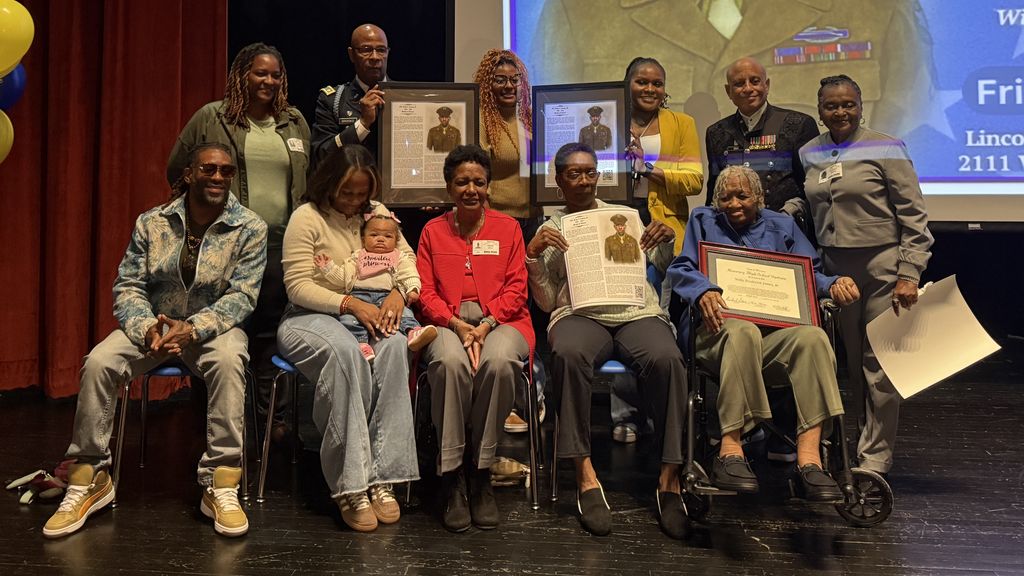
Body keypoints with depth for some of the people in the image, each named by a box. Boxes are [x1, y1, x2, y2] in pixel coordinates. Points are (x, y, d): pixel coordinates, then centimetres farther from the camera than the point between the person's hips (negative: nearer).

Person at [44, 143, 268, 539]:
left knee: (229, 359, -36)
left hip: (214, 326, -2)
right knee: (99, 361, -24)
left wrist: (192, 328, -26)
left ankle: (221, 484, -29)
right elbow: (127, 286, 0)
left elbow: (242, 295, -11)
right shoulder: (151, 223, 0)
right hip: (153, 324, 3)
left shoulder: (250, 228, -6)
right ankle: (89, 480, -7)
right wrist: (147, 327, -21)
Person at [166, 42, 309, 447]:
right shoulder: (210, 118, 4)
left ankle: (275, 417, 16)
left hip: (282, 241, 3)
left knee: (272, 329, 7)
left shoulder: (295, 122, 14)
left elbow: (309, 178, 20)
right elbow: (177, 172, 8)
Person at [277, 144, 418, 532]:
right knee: (344, 351, -38)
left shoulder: (377, 212, 13)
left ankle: (382, 478, -32)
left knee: (395, 345, -32)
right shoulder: (307, 218, -3)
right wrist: (350, 304, -21)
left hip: (367, 316, 4)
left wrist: (399, 293, -12)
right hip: (309, 318, -4)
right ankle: (349, 486, -34)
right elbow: (298, 286, -10)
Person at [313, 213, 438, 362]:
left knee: (404, 311, -30)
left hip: (387, 296, -1)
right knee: (349, 317, -30)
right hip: (359, 295, 1)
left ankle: (412, 332, -51)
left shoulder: (400, 258, 24)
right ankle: (361, 343, -43)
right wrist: (327, 266, 9)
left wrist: (413, 289, -10)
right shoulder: (358, 257, 27)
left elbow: (410, 276, 9)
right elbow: (341, 278, 22)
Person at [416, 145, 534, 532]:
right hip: (448, 322, 0)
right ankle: (451, 478, -25)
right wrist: (457, 324, -11)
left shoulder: (508, 228, 14)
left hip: (500, 321, 0)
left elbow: (516, 287, 5)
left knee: (499, 361, -36)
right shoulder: (433, 231, 16)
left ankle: (480, 473, -21)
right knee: (450, 362, -35)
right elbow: (426, 292, 7)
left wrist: (486, 325, -11)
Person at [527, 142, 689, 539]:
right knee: (568, 353, -38)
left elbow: (662, 267, 25)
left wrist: (666, 239, 6)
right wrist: (533, 254, -2)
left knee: (666, 358, -34)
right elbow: (546, 301, 12)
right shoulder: (550, 230, 21)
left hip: (637, 311, 1)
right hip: (580, 313, -1)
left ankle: (669, 477, -27)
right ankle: (585, 474, -33)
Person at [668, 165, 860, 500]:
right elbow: (680, 269, 6)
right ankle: (730, 450, -40)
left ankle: (809, 457, -38)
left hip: (776, 332, 3)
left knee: (813, 337, -31)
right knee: (743, 332, -39)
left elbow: (811, 273, 19)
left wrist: (833, 285, -6)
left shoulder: (781, 226, 26)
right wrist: (703, 292, -17)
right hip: (719, 328, -2)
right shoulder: (703, 221, 20)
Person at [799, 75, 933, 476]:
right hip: (834, 266, 4)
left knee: (879, 362, -2)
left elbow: (914, 216, -5)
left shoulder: (885, 149, -3)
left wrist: (909, 274, -11)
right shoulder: (809, 154, 10)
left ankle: (876, 455, 8)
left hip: (882, 264, -4)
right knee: (851, 360, 7)